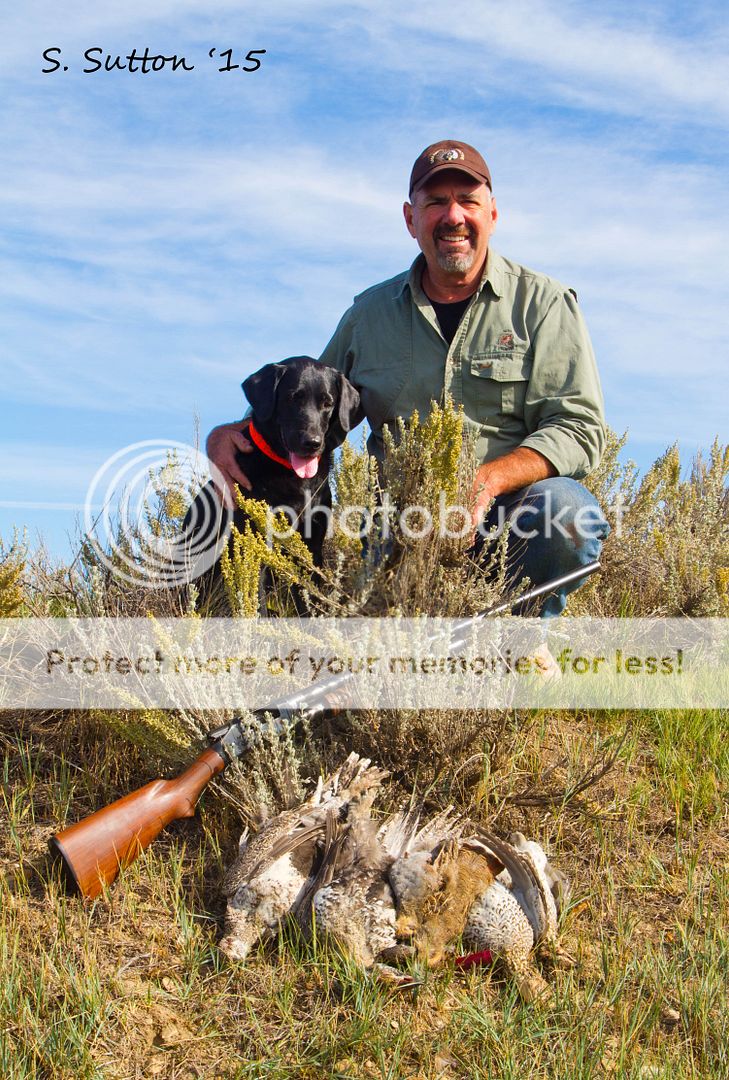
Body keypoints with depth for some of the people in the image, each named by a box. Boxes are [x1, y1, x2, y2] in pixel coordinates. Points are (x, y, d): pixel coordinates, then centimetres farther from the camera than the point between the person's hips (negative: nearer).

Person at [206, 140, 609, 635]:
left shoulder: (543, 302, 5)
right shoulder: (371, 313, 13)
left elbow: (580, 426, -5)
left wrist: (489, 480, -23)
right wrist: (233, 434, 1)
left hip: (511, 518, 0)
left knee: (567, 508, -33)